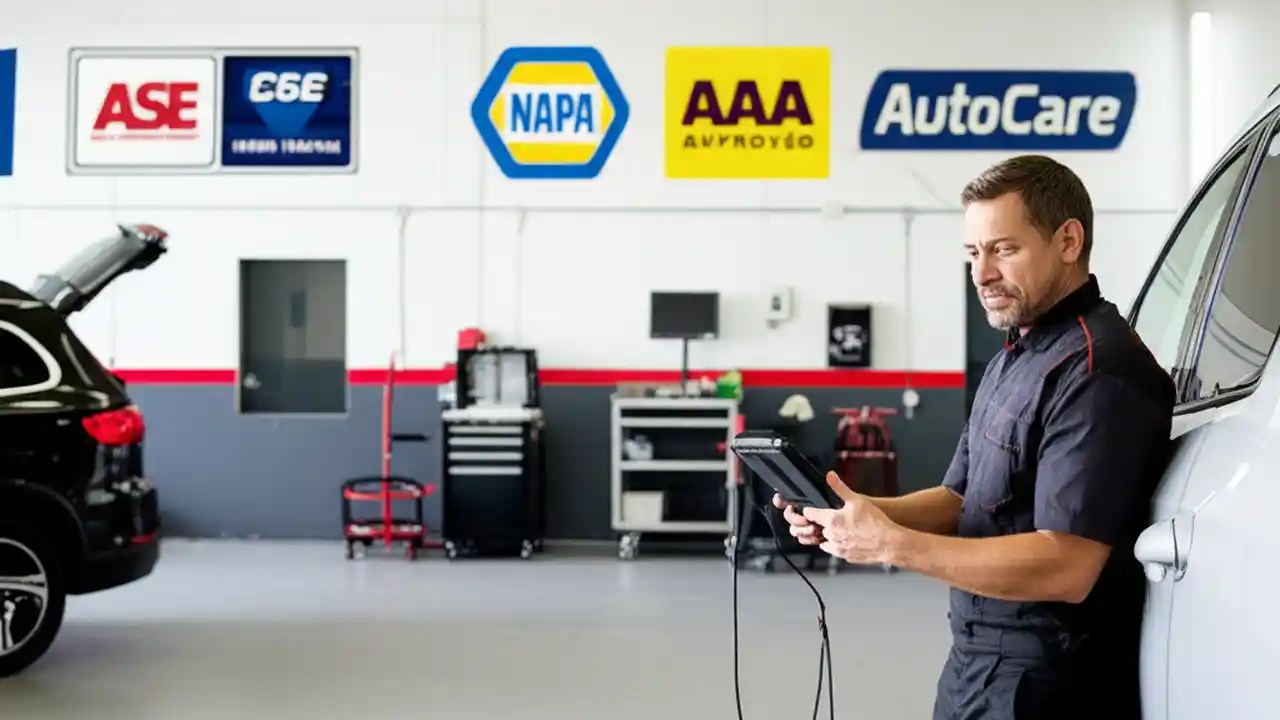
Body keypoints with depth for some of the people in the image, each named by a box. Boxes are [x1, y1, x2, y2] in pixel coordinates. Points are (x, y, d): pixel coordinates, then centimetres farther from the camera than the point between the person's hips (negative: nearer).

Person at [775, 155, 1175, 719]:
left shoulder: (1096, 371, -20)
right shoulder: (1015, 356, 11)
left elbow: (1065, 568, -26)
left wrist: (891, 543, -25)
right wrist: (861, 512, -5)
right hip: (978, 665, 9)